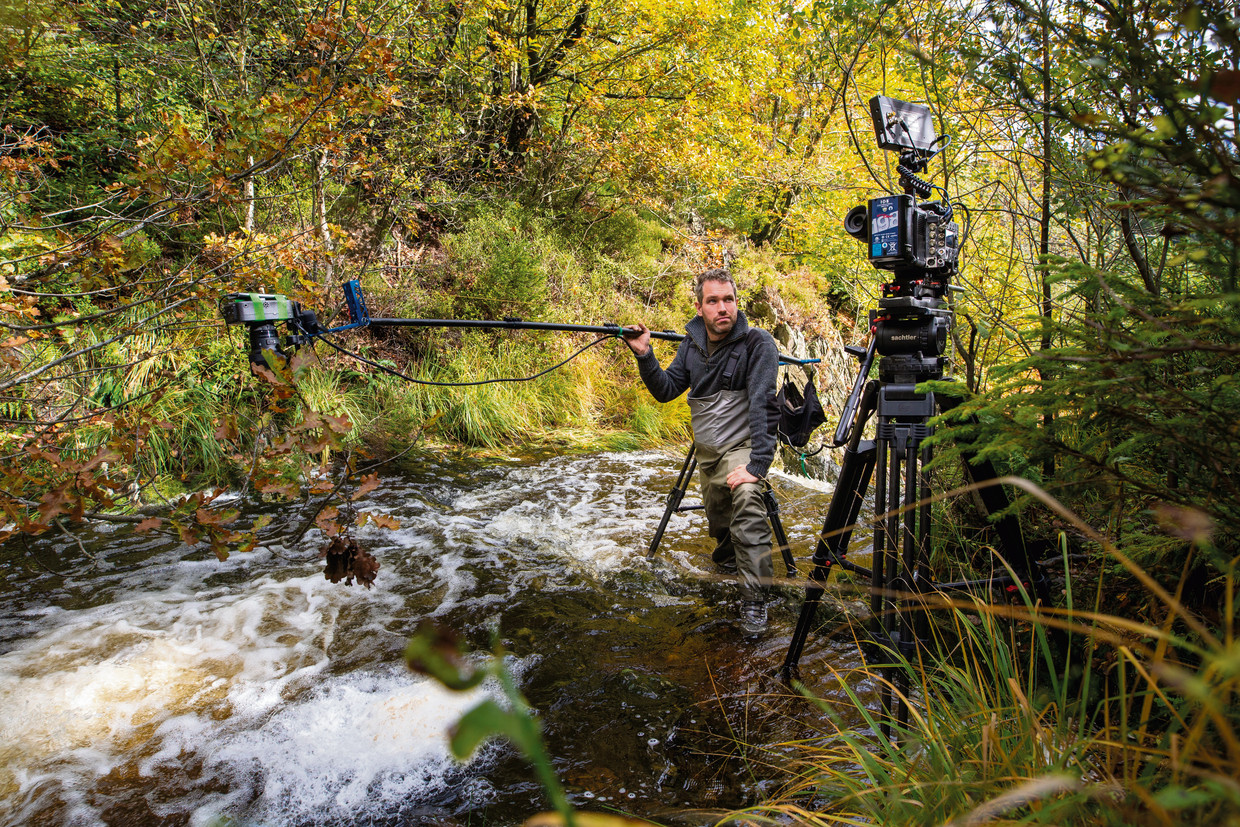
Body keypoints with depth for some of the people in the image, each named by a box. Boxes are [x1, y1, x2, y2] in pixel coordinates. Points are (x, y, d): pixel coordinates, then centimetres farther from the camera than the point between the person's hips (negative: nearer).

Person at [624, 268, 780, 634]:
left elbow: (763, 406, -26)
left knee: (747, 499, -33)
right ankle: (727, 557, 56)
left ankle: (754, 598, -22)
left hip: (742, 445, -6)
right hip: (706, 452, 6)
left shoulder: (758, 343, -18)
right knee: (718, 517, 20)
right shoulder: (692, 342, 2)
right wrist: (645, 355, -11)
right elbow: (666, 390, 5)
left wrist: (757, 464, -34)